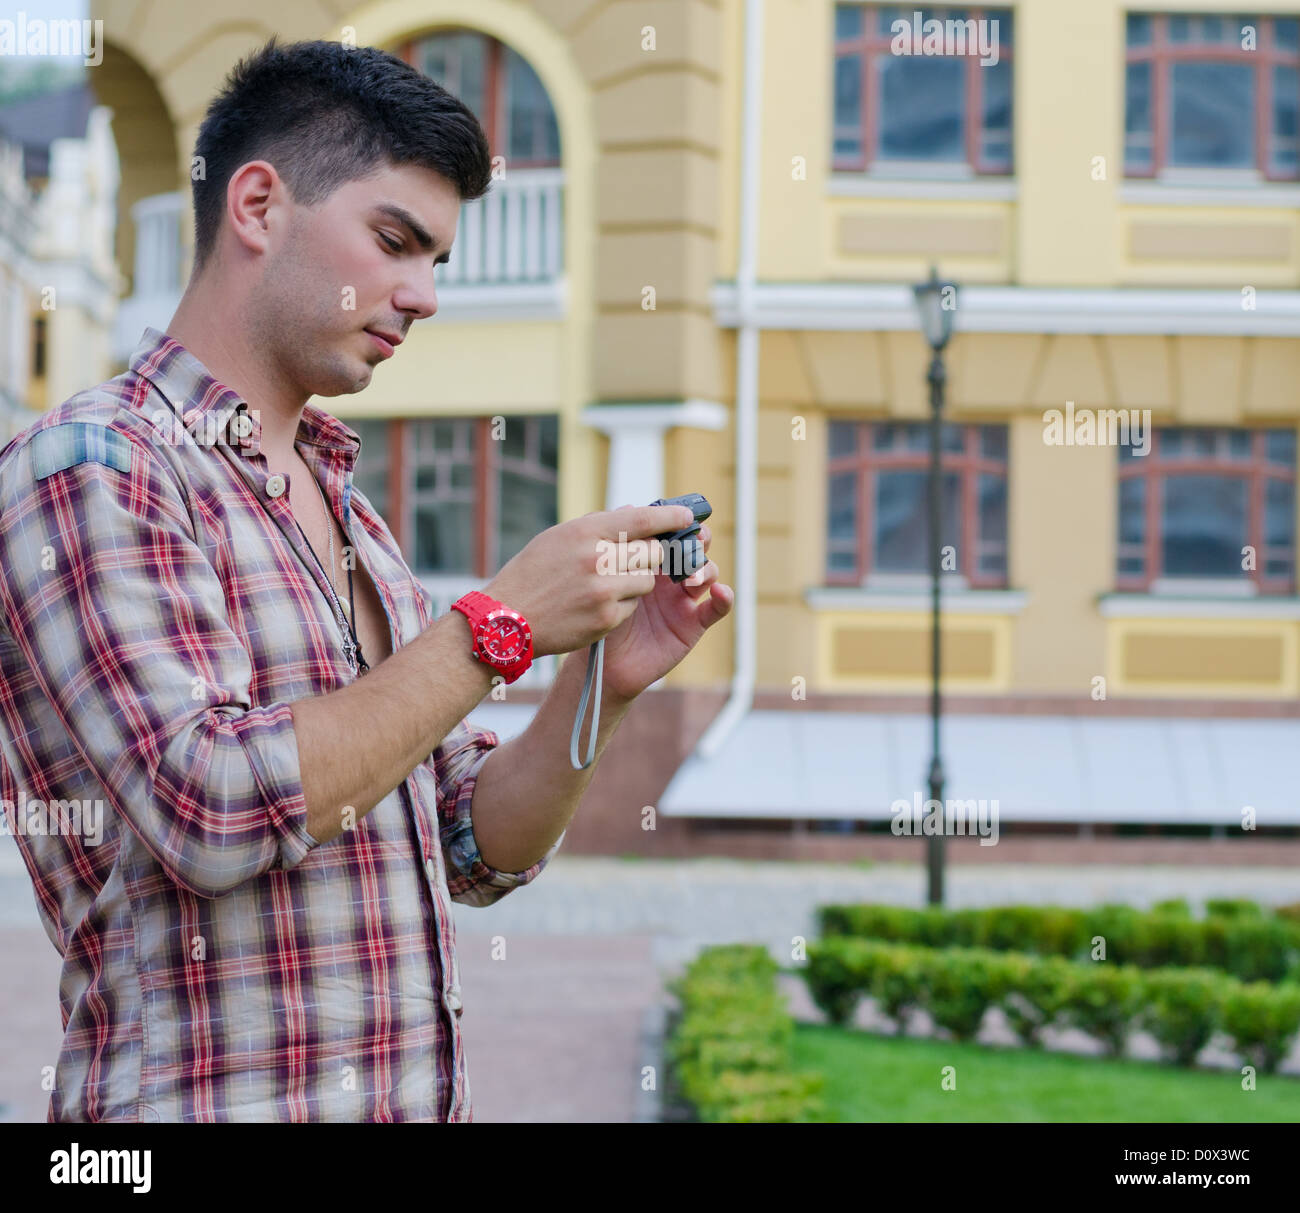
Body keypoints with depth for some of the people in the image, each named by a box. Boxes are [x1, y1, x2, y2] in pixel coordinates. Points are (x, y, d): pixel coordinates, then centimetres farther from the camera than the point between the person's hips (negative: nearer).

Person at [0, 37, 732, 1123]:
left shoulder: (352, 518, 13)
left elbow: (480, 855, 12)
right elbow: (213, 807, -22)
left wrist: (603, 683, -5)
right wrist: (500, 625, -18)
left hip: (422, 1095, 8)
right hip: (216, 1104, -8)